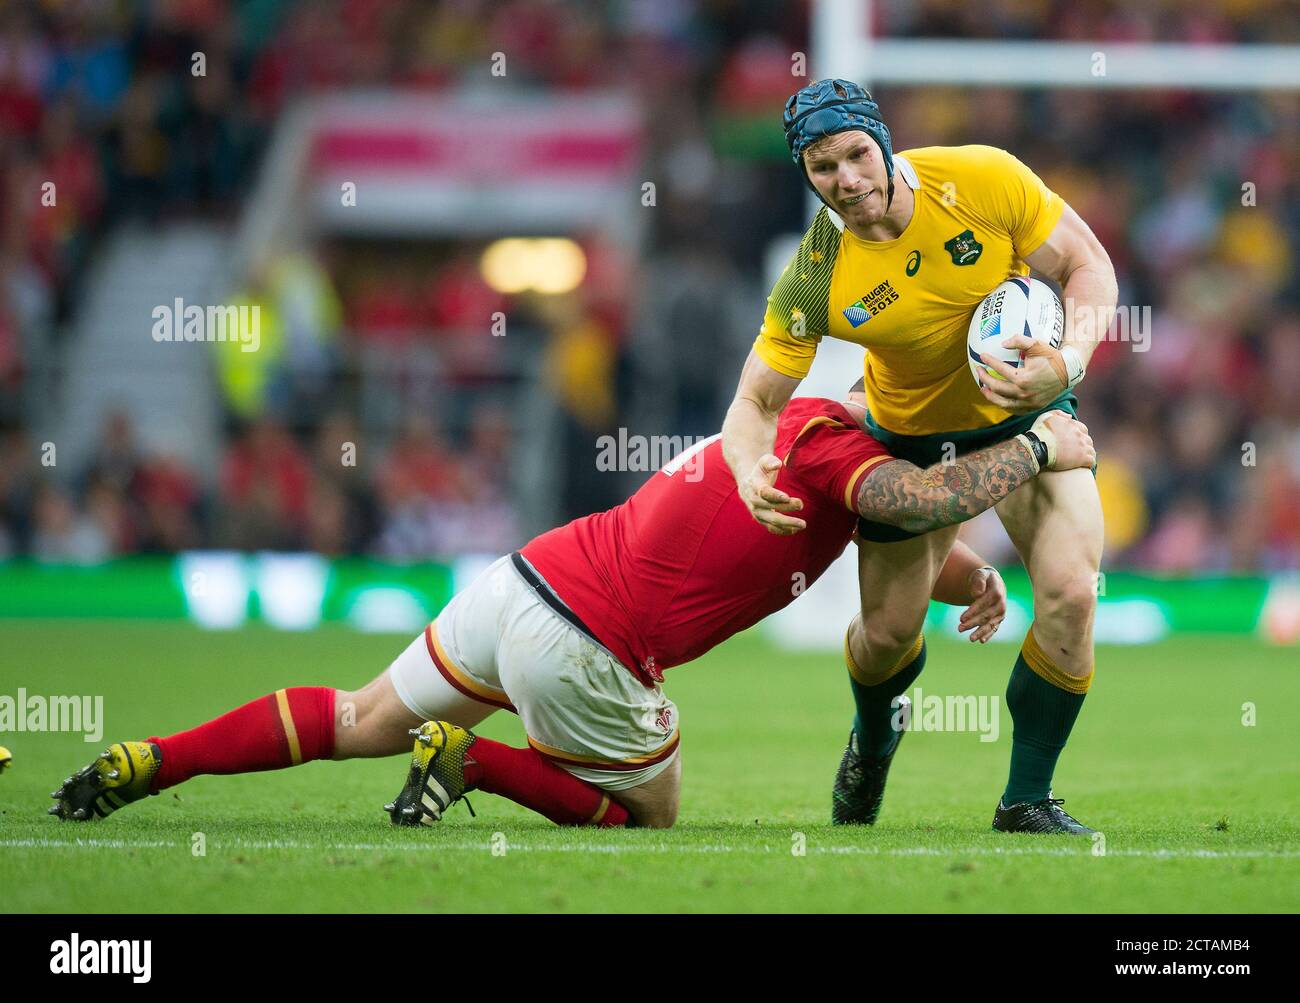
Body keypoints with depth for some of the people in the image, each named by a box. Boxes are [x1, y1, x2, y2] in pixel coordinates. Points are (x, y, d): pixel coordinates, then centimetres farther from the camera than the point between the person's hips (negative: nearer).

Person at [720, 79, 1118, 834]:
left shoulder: (984, 179, -25)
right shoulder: (813, 280, -24)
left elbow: (1088, 266, -15)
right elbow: (755, 403, -17)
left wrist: (1068, 361, -33)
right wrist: (751, 472, -40)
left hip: (1028, 412, 0)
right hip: (913, 435, 1)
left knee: (1069, 593, -19)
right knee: (887, 633, 5)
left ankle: (1029, 798, -1)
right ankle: (872, 739, 44)